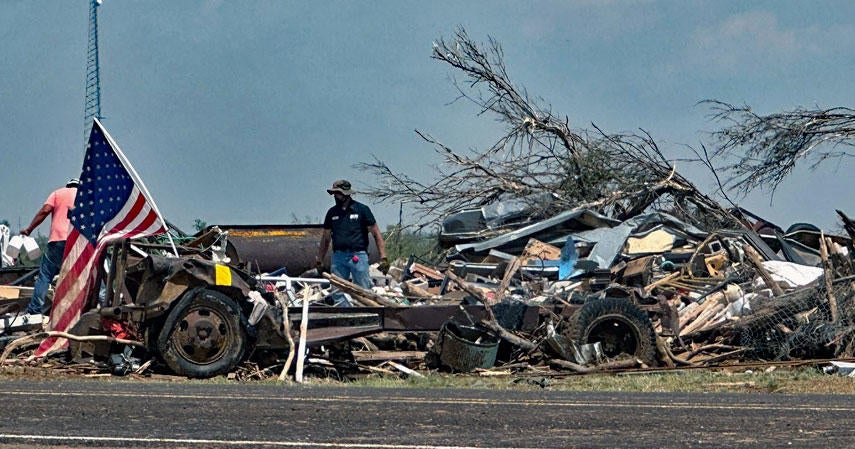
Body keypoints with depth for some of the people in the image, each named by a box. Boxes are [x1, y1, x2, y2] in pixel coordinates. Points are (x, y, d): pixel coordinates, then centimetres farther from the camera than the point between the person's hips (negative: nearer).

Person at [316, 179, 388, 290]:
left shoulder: (362, 209, 3)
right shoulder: (332, 212, 14)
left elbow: (376, 234, 2)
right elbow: (326, 238, 22)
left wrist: (383, 257, -7)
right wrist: (320, 259, 19)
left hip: (358, 256, -3)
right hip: (338, 257, 3)